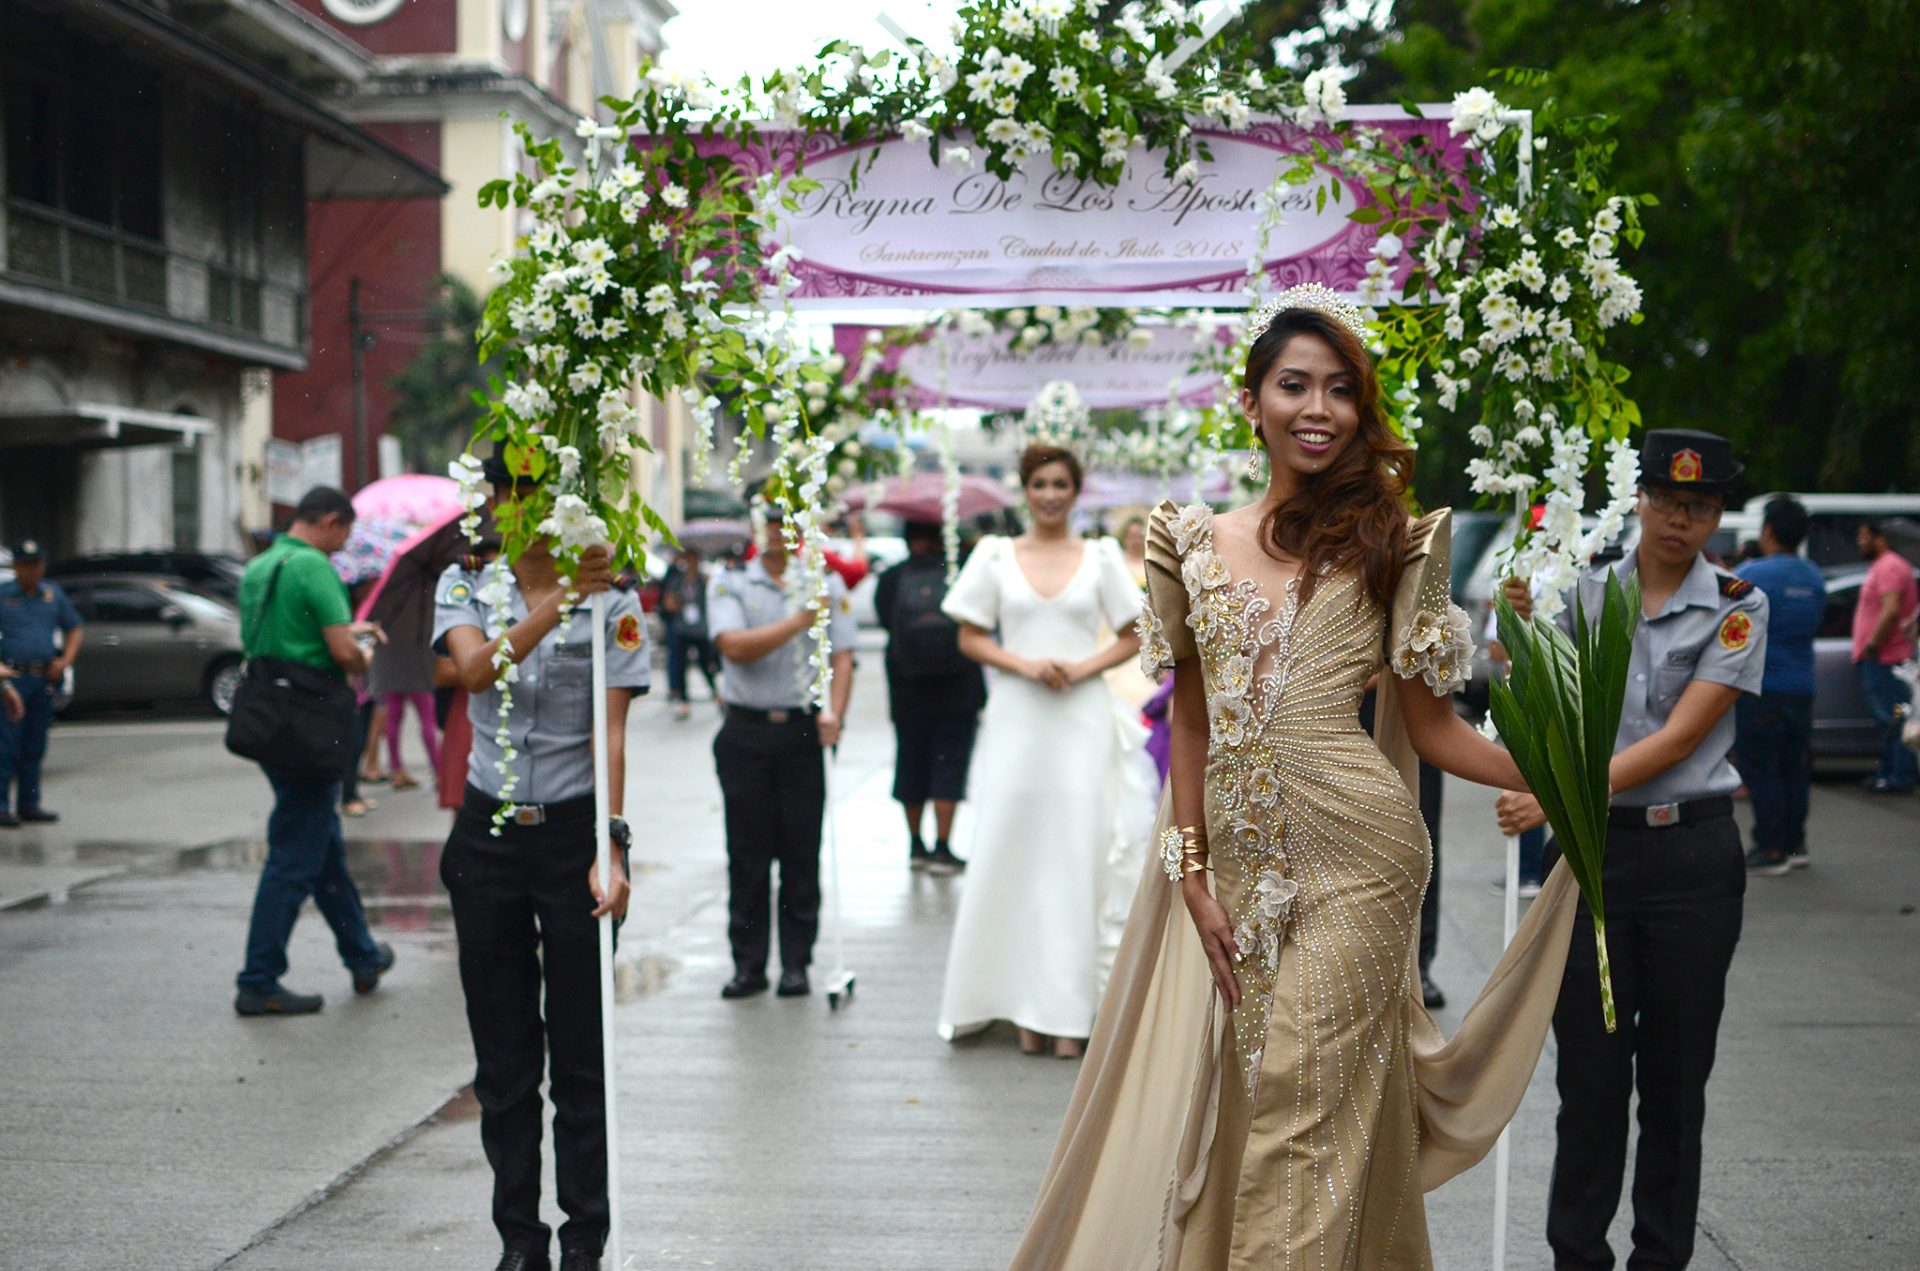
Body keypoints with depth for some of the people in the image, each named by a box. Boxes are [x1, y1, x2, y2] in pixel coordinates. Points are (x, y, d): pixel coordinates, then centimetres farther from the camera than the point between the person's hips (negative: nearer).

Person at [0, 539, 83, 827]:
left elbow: (75, 630, 18)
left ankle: (29, 804, 17)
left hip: (44, 680, 4)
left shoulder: (54, 594, 12)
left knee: (35, 747, 10)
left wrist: (65, 660, 1)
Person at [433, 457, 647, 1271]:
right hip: (489, 835, 3)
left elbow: (612, 734, -9)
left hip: (573, 833, -2)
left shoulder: (610, 602, -3)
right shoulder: (465, 587, 4)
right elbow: (475, 668, -17)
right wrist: (554, 605, -31)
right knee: (503, 1055, 8)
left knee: (582, 1053, 2)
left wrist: (611, 847, -19)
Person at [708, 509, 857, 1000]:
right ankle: (748, 965, 11)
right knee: (747, 853, 3)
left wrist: (834, 711, -15)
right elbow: (734, 647, -10)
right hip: (746, 732, 0)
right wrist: (798, 621, -15)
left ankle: (796, 964, 11)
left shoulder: (826, 584, 7)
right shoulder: (728, 584, 5)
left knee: (802, 853, 2)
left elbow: (841, 656, 1)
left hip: (803, 731, 0)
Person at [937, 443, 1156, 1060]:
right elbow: (970, 638, 6)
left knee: (1076, 858, -2)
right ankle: (1024, 1007, 7)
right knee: (1010, 857, -1)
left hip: (1083, 722, 0)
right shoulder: (996, 555, 7)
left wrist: (1085, 667, -8)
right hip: (1016, 722, 1)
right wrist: (1025, 665, -9)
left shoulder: (1101, 556, 7)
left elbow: (1135, 636, 8)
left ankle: (1067, 1010, 3)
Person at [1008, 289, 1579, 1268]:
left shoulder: (1386, 543, 2)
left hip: (1348, 858, -3)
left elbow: (1428, 724, 2)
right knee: (1203, 1112, 7)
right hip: (1233, 864, 4)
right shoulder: (1197, 545, 9)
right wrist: (1192, 876, 5)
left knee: (1305, 1117, -3)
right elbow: (1190, 721, 11)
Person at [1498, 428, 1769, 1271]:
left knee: (1676, 1073, 7)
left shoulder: (1738, 607, -2)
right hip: (1591, 850, 1)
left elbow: (1678, 738, -11)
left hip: (1692, 856, -1)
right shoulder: (1583, 591, 5)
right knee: (1590, 1069, 3)